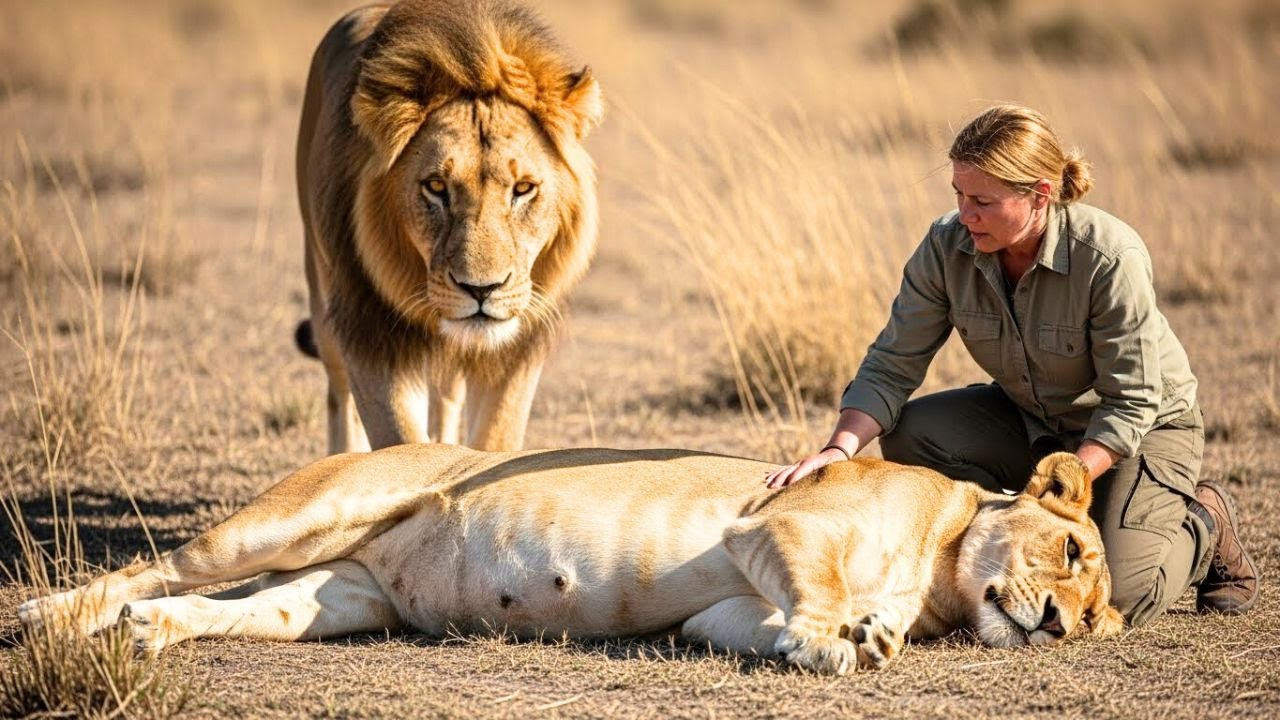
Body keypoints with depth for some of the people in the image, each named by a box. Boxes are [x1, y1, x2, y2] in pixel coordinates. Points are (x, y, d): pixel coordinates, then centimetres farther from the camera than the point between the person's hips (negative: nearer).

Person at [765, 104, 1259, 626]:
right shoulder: (947, 246, -18)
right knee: (909, 434, -21)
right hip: (1031, 422, 5)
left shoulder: (1111, 258, -31)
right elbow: (892, 366, -14)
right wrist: (840, 449, -31)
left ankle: (1202, 525, 10)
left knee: (1118, 596, -23)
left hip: (1147, 425, -5)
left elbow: (1130, 405, -26)